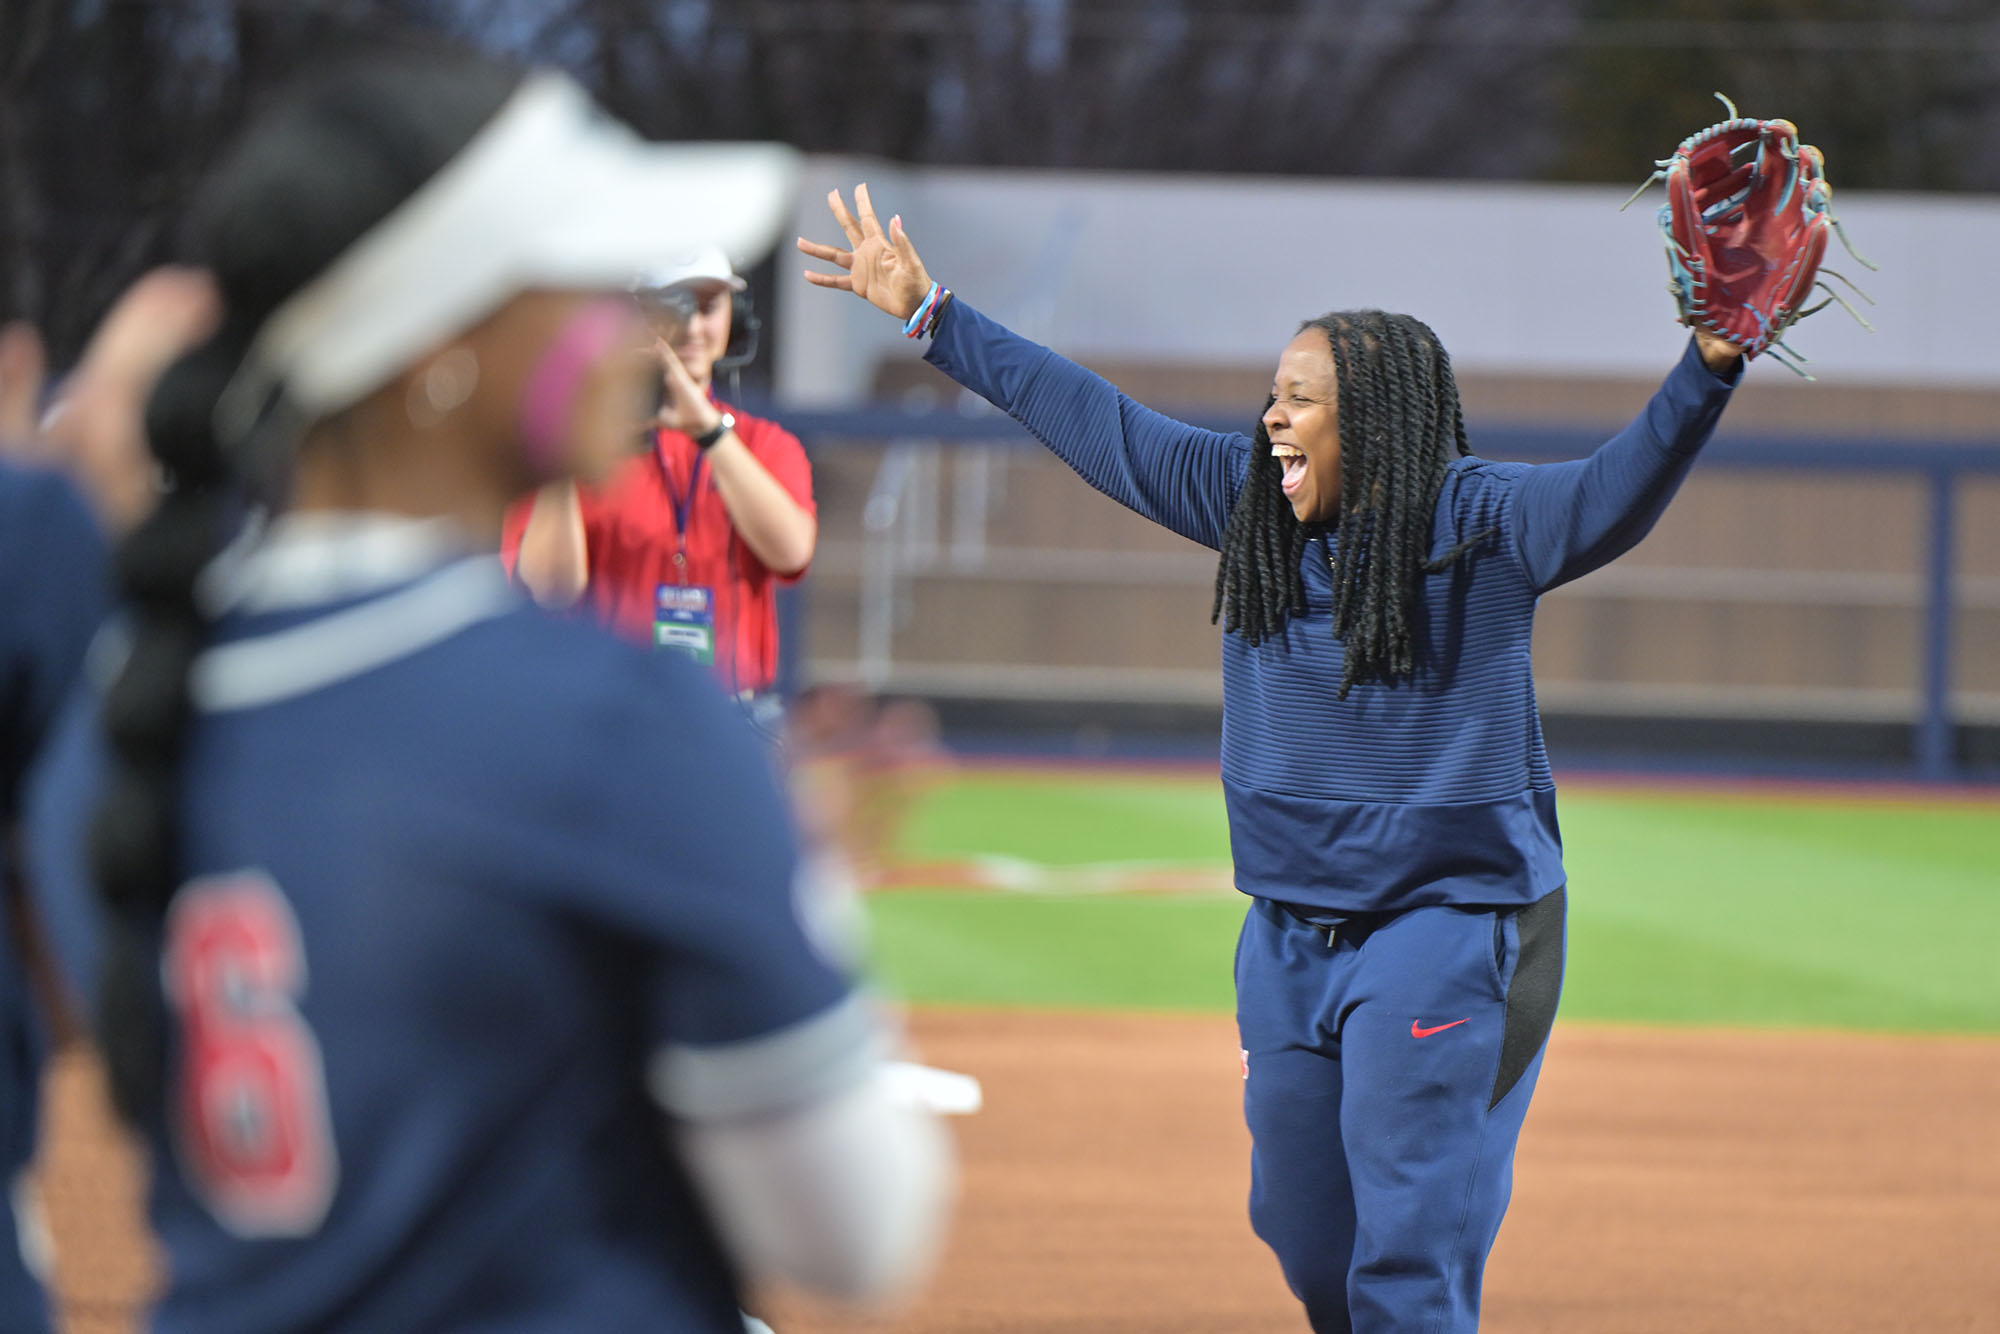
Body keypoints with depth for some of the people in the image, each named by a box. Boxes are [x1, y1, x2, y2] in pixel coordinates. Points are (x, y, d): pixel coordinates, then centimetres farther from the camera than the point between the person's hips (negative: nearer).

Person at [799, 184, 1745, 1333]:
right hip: (1290, 936, 7)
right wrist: (931, 316, 17)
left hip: (1448, 925, -7)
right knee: (1305, 1236, 15)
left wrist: (1709, 370, -45)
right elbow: (1097, 423, 13)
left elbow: (1613, 496, -28)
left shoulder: (1476, 521, -12)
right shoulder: (1250, 502, 6)